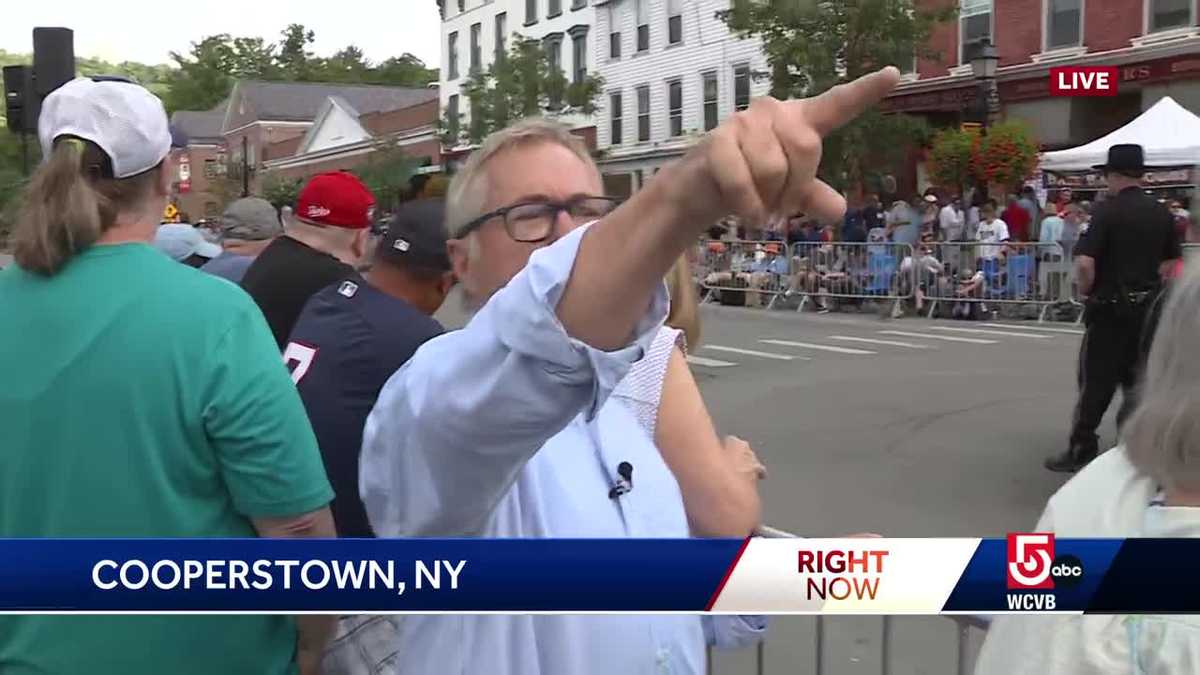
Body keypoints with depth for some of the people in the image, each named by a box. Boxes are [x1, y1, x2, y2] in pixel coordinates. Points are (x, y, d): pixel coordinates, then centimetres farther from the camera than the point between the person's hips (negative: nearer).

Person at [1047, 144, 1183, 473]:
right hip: (1148, 307, 5)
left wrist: (1086, 289, -5)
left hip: (1110, 309, -5)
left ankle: (1081, 449, 9)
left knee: (1096, 382, 3)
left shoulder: (1107, 210, -13)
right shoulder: (1161, 213, 5)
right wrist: (1146, 282, 15)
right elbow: (1172, 261, 11)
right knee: (1136, 379, 13)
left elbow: (1085, 262, -22)